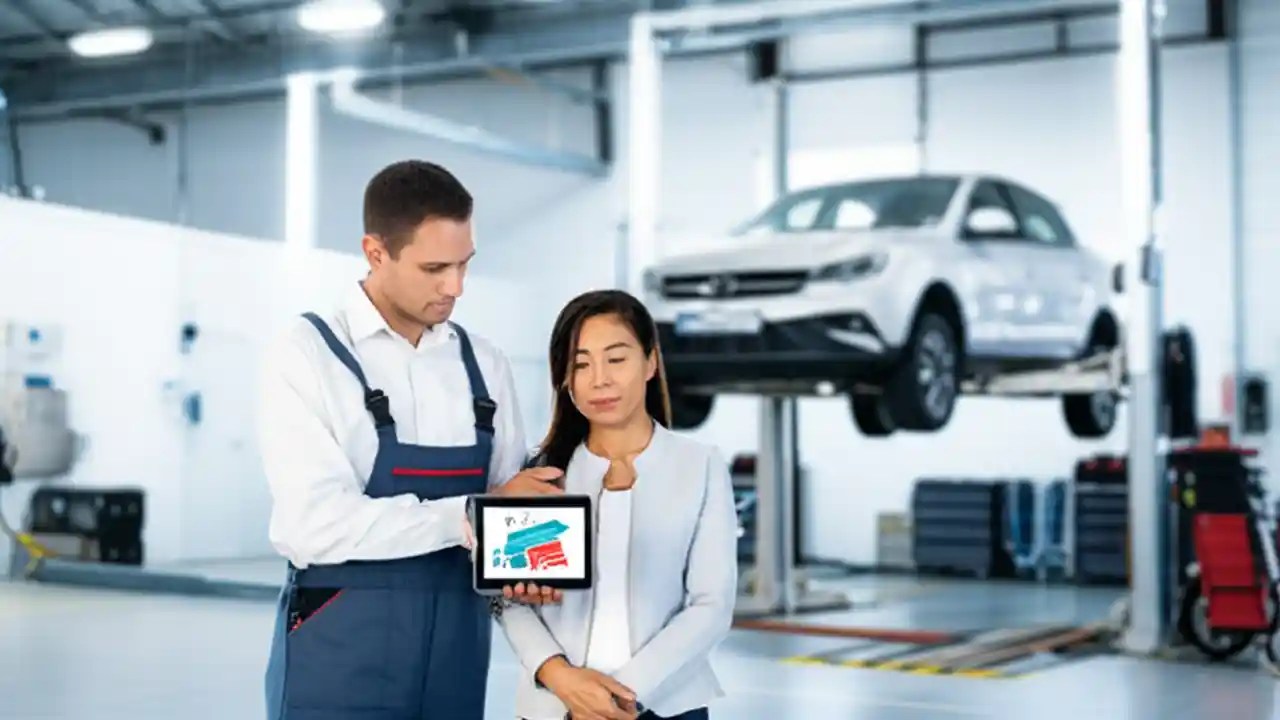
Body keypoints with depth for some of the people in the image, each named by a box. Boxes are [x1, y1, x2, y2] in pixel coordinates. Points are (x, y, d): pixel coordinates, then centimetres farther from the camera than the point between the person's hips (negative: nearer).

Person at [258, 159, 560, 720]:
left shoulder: (484, 366, 7)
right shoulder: (306, 358, -8)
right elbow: (318, 525, -18)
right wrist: (468, 516, -17)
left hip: (452, 664, 5)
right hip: (337, 665, -5)